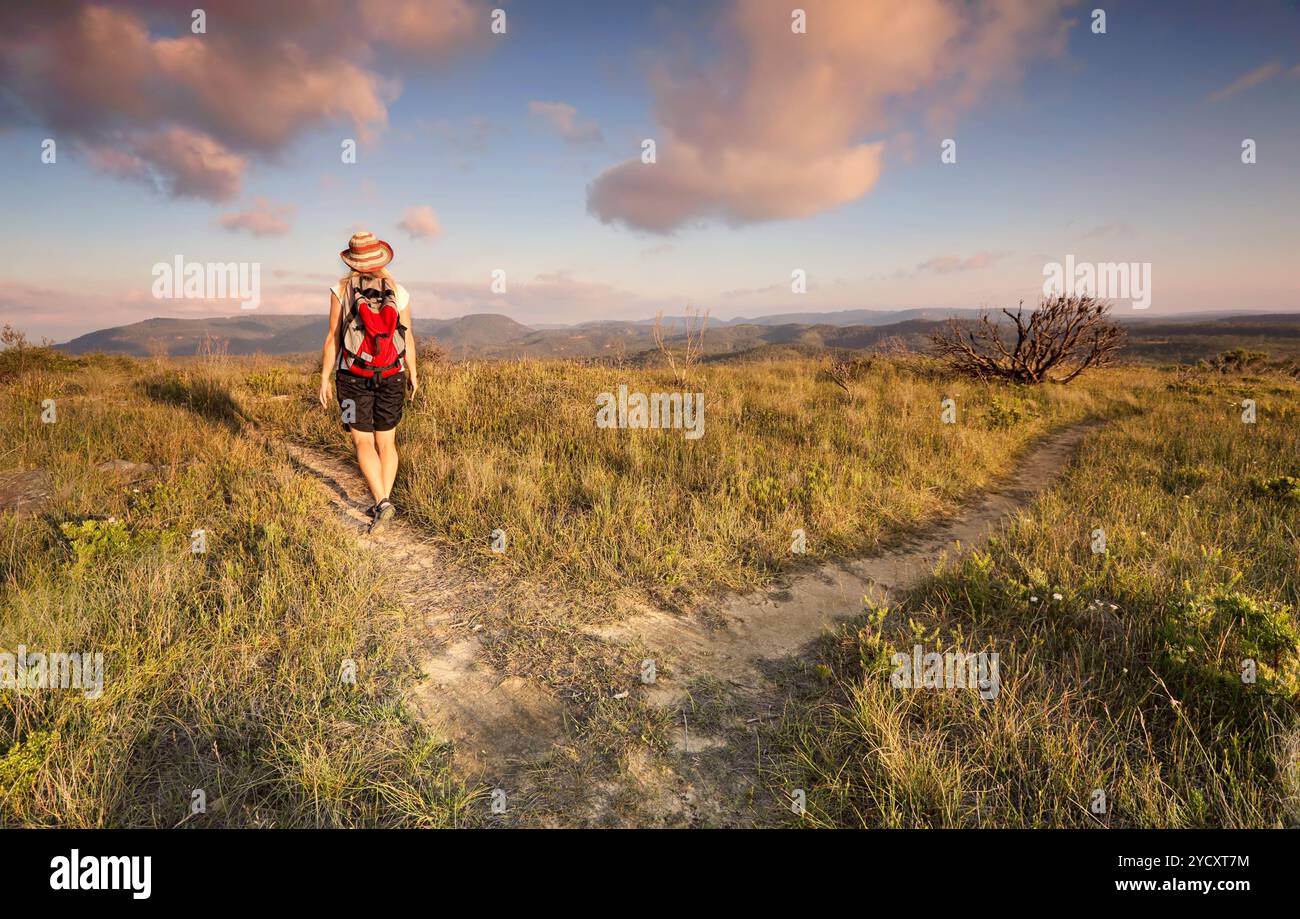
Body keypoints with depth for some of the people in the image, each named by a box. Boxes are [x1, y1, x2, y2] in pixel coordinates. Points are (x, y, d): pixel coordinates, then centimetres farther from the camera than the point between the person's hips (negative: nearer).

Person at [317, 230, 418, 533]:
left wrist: (324, 379, 0)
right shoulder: (398, 291, -4)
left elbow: (333, 339, -8)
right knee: (386, 443, 13)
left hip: (353, 378, -2)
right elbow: (407, 337, 3)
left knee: (363, 443, -1)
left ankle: (382, 502, -17)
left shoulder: (342, 290, -8)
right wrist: (412, 373, 16)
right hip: (391, 378, 2)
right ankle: (383, 502, 17)